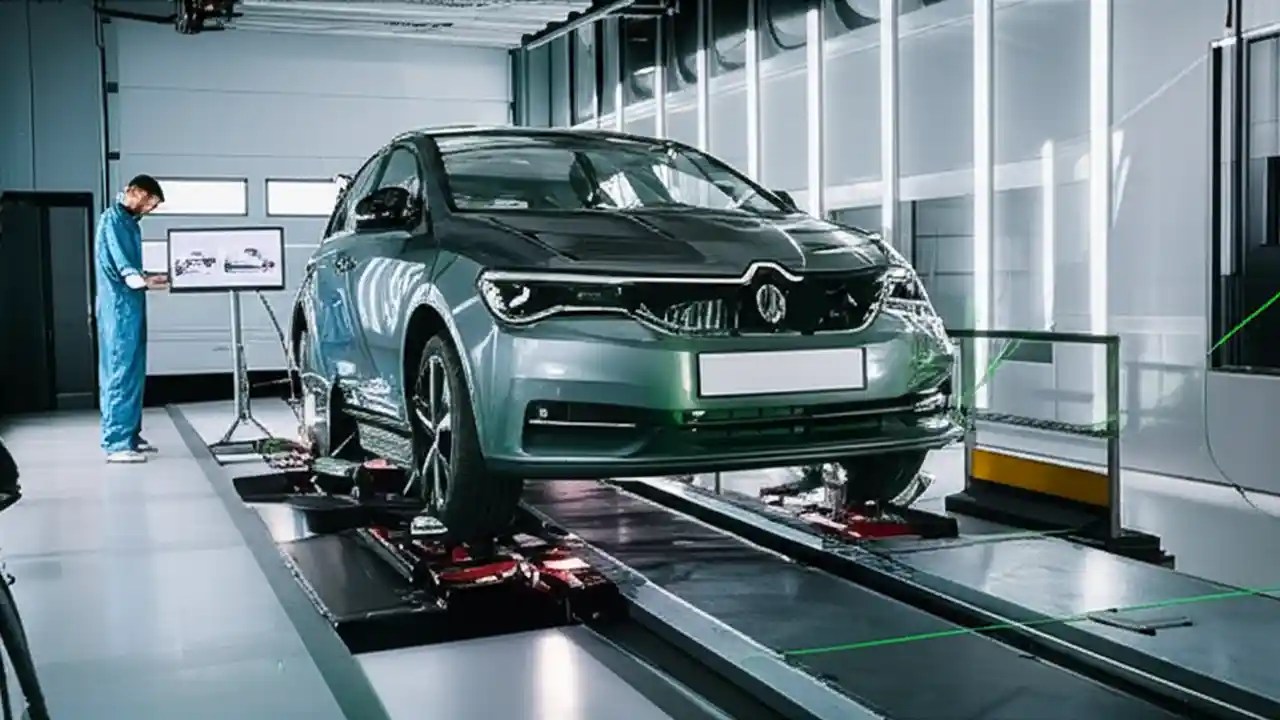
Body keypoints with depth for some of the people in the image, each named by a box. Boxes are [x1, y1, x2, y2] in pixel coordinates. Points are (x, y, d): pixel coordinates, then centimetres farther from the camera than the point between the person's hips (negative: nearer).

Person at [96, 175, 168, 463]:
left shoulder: (130, 221, 18)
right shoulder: (112, 219, -10)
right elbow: (120, 264, -22)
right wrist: (144, 281, -35)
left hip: (131, 305, 10)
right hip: (119, 306, -10)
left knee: (133, 372, 12)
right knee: (120, 373, -10)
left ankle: (130, 435, 19)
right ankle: (116, 444, -9)